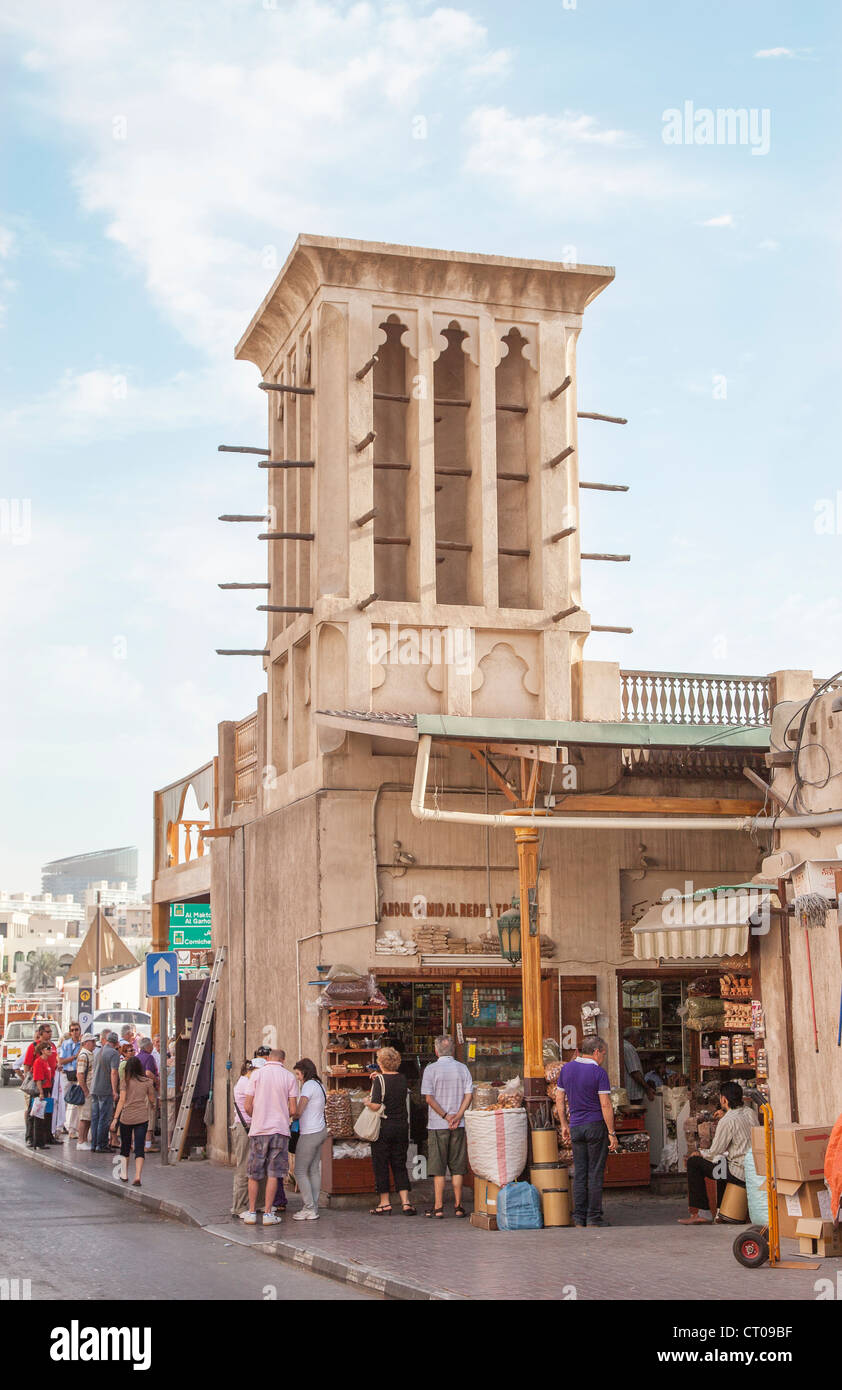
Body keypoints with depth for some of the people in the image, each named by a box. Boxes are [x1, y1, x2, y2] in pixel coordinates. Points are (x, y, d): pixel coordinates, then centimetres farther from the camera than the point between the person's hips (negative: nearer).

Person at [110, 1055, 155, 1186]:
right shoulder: (147, 1081, 2)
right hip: (142, 1118, 0)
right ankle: (137, 1176, -14)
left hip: (126, 1118, 0)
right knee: (139, 1149, -1)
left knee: (125, 1147, 17)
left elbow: (122, 1100, -9)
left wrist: (115, 1118, -9)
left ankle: (124, 1175, 26)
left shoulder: (125, 1081, -3)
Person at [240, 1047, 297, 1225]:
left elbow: (248, 1106, -2)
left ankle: (251, 1212, 12)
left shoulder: (256, 1074, -1)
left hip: (258, 1130, 0)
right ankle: (268, 1214, 2)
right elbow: (293, 1110, -1)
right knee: (273, 1173, 3)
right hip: (280, 1130, 0)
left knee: (254, 1173, 9)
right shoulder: (289, 1077, 1)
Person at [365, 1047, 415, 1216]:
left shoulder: (380, 1080, -13)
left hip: (383, 1127, -5)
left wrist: (367, 1102, 1)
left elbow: (375, 1105, -21)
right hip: (402, 1126, 5)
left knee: (381, 1166, 5)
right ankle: (406, 1202, 2)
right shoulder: (403, 1079, 4)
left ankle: (385, 1203, 8)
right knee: (400, 1166, 10)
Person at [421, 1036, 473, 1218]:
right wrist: (458, 1116, -8)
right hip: (459, 1126, 2)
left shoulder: (431, 1069, -3)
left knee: (438, 1169, 2)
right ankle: (458, 1206, 8)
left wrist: (445, 1116, -7)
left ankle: (438, 1207, 0)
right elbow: (469, 1094, -3)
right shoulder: (462, 1068, 5)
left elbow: (429, 1098, -10)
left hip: (437, 1125, -2)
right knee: (457, 1167, 9)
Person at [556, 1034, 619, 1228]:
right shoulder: (599, 1072, -11)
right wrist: (612, 1133, -10)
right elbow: (605, 1105, -14)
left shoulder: (566, 1069, 5)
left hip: (576, 1127, 5)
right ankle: (594, 1217, 3)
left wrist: (564, 1125, 16)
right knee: (595, 1173, 2)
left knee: (579, 1173, 9)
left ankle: (579, 1217, 9)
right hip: (596, 1125, -5)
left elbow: (559, 1100, 9)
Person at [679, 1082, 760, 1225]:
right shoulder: (750, 1112, 7)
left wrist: (699, 1153, 9)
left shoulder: (727, 1121, -17)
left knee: (693, 1162, 1)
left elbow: (714, 1153, -10)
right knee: (722, 1161, 37)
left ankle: (700, 1213, 2)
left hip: (741, 1173, -9)